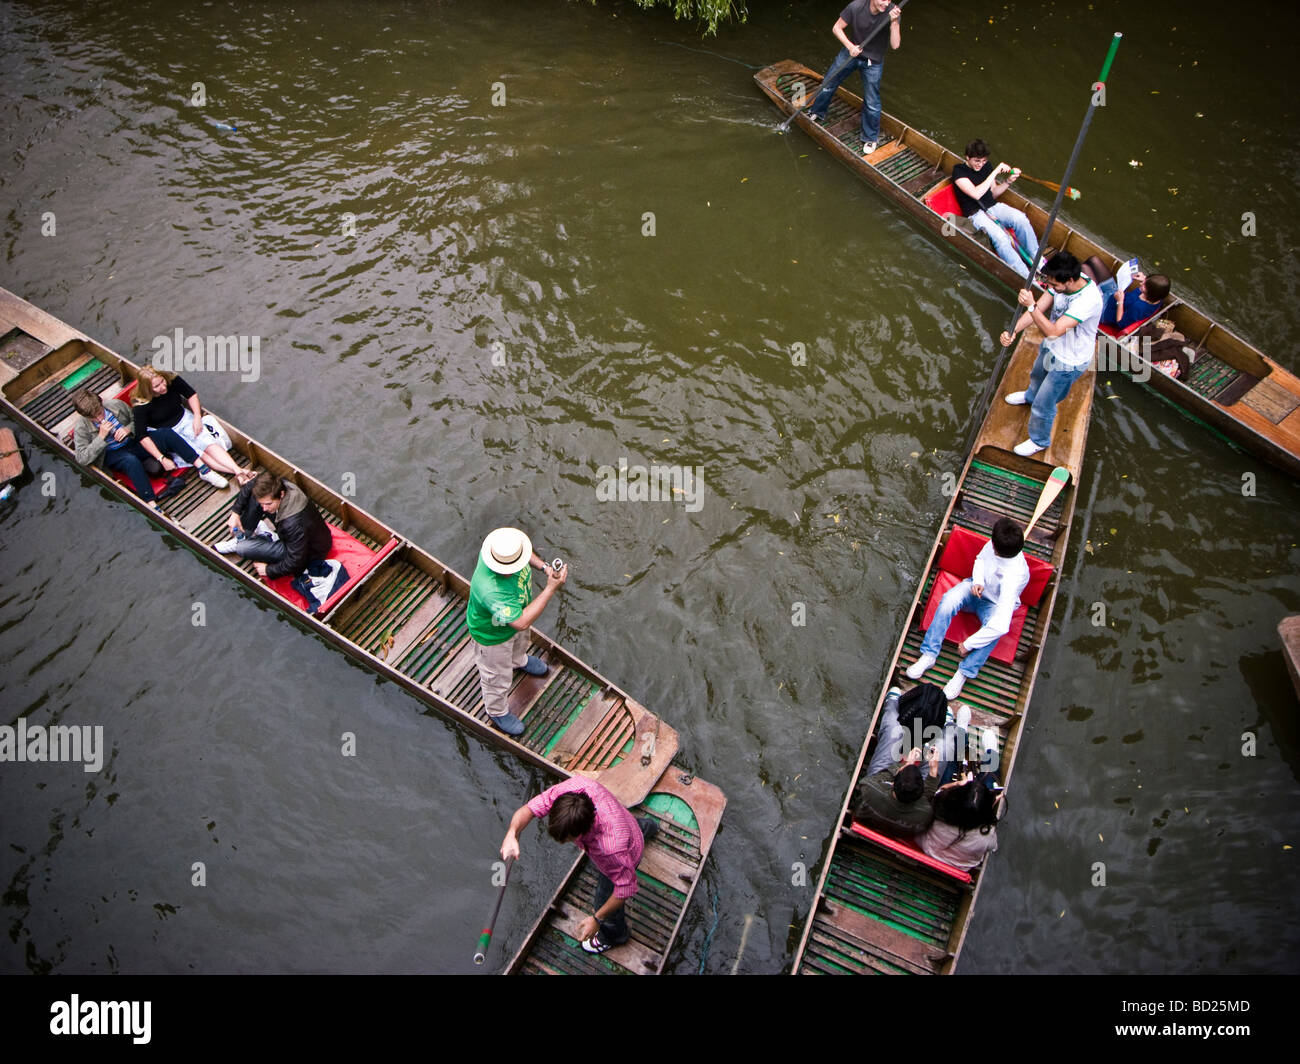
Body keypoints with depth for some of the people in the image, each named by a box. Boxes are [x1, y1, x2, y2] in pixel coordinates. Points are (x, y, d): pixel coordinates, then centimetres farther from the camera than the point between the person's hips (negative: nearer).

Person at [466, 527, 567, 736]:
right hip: (493, 635, -7)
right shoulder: (492, 591, -51)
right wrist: (551, 588, -44)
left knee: (520, 641, 40)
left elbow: (526, 553, -3)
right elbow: (522, 622, -44)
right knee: (497, 677, 22)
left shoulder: (508, 549, -30)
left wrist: (543, 566, -18)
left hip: (515, 612, 7)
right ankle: (497, 712, 52)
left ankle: (519, 660, 75)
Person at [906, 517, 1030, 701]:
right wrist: (977, 580, -17)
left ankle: (963, 673, -20)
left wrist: (968, 644, -35)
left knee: (994, 629, -37)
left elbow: (1001, 625, -45)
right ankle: (929, 655, -20)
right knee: (949, 600, -27)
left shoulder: (1013, 577, -41)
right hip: (977, 587, 5)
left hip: (994, 604, -5)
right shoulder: (992, 543, -24)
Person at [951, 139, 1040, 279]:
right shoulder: (959, 170, -8)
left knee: (1021, 219, -25)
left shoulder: (985, 166, 12)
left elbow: (993, 193, 17)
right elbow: (976, 194, -21)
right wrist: (995, 172, -19)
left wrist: (1008, 181, -1)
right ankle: (1026, 278, -32)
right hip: (976, 214, -6)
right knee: (999, 236, -33)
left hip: (994, 207, 6)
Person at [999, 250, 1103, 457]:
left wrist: (1030, 305, -49)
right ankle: (1031, 396, 72)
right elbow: (1039, 308, -12)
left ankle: (1039, 441, 35)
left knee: (1043, 404, 8)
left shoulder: (1088, 299, -40)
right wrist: (1014, 332, -26)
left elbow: (1054, 331, -43)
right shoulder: (1062, 281, -18)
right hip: (1051, 348, 8)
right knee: (1038, 375, 37)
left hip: (1068, 362, -8)